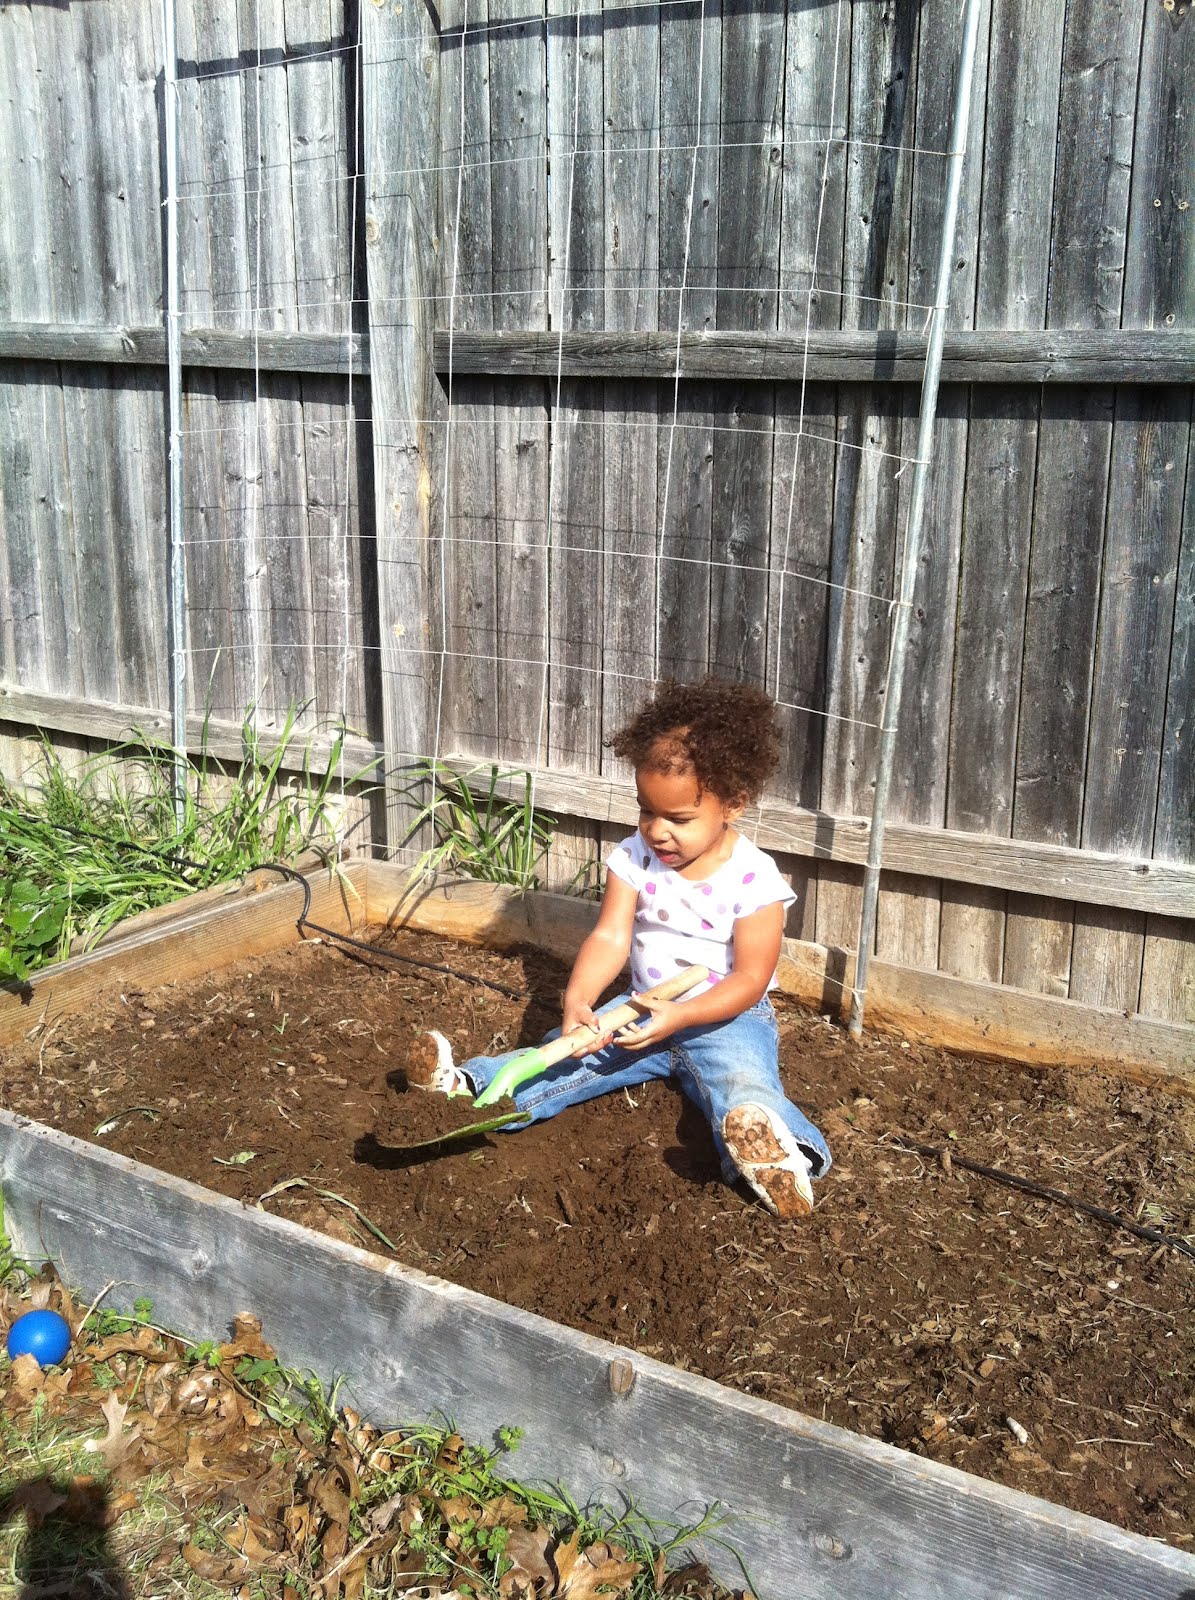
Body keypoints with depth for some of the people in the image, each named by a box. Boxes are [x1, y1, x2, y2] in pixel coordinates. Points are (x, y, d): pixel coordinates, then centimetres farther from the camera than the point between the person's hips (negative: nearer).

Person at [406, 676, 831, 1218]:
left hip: (726, 1015, -5)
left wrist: (680, 1016, -29)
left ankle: (775, 1146, -59)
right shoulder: (634, 858, -3)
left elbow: (750, 978, -16)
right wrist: (578, 1000, -29)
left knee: (743, 1084, -34)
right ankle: (469, 1088, -28)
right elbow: (610, 938, -10)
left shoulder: (754, 880, -16)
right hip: (645, 1008, 5)